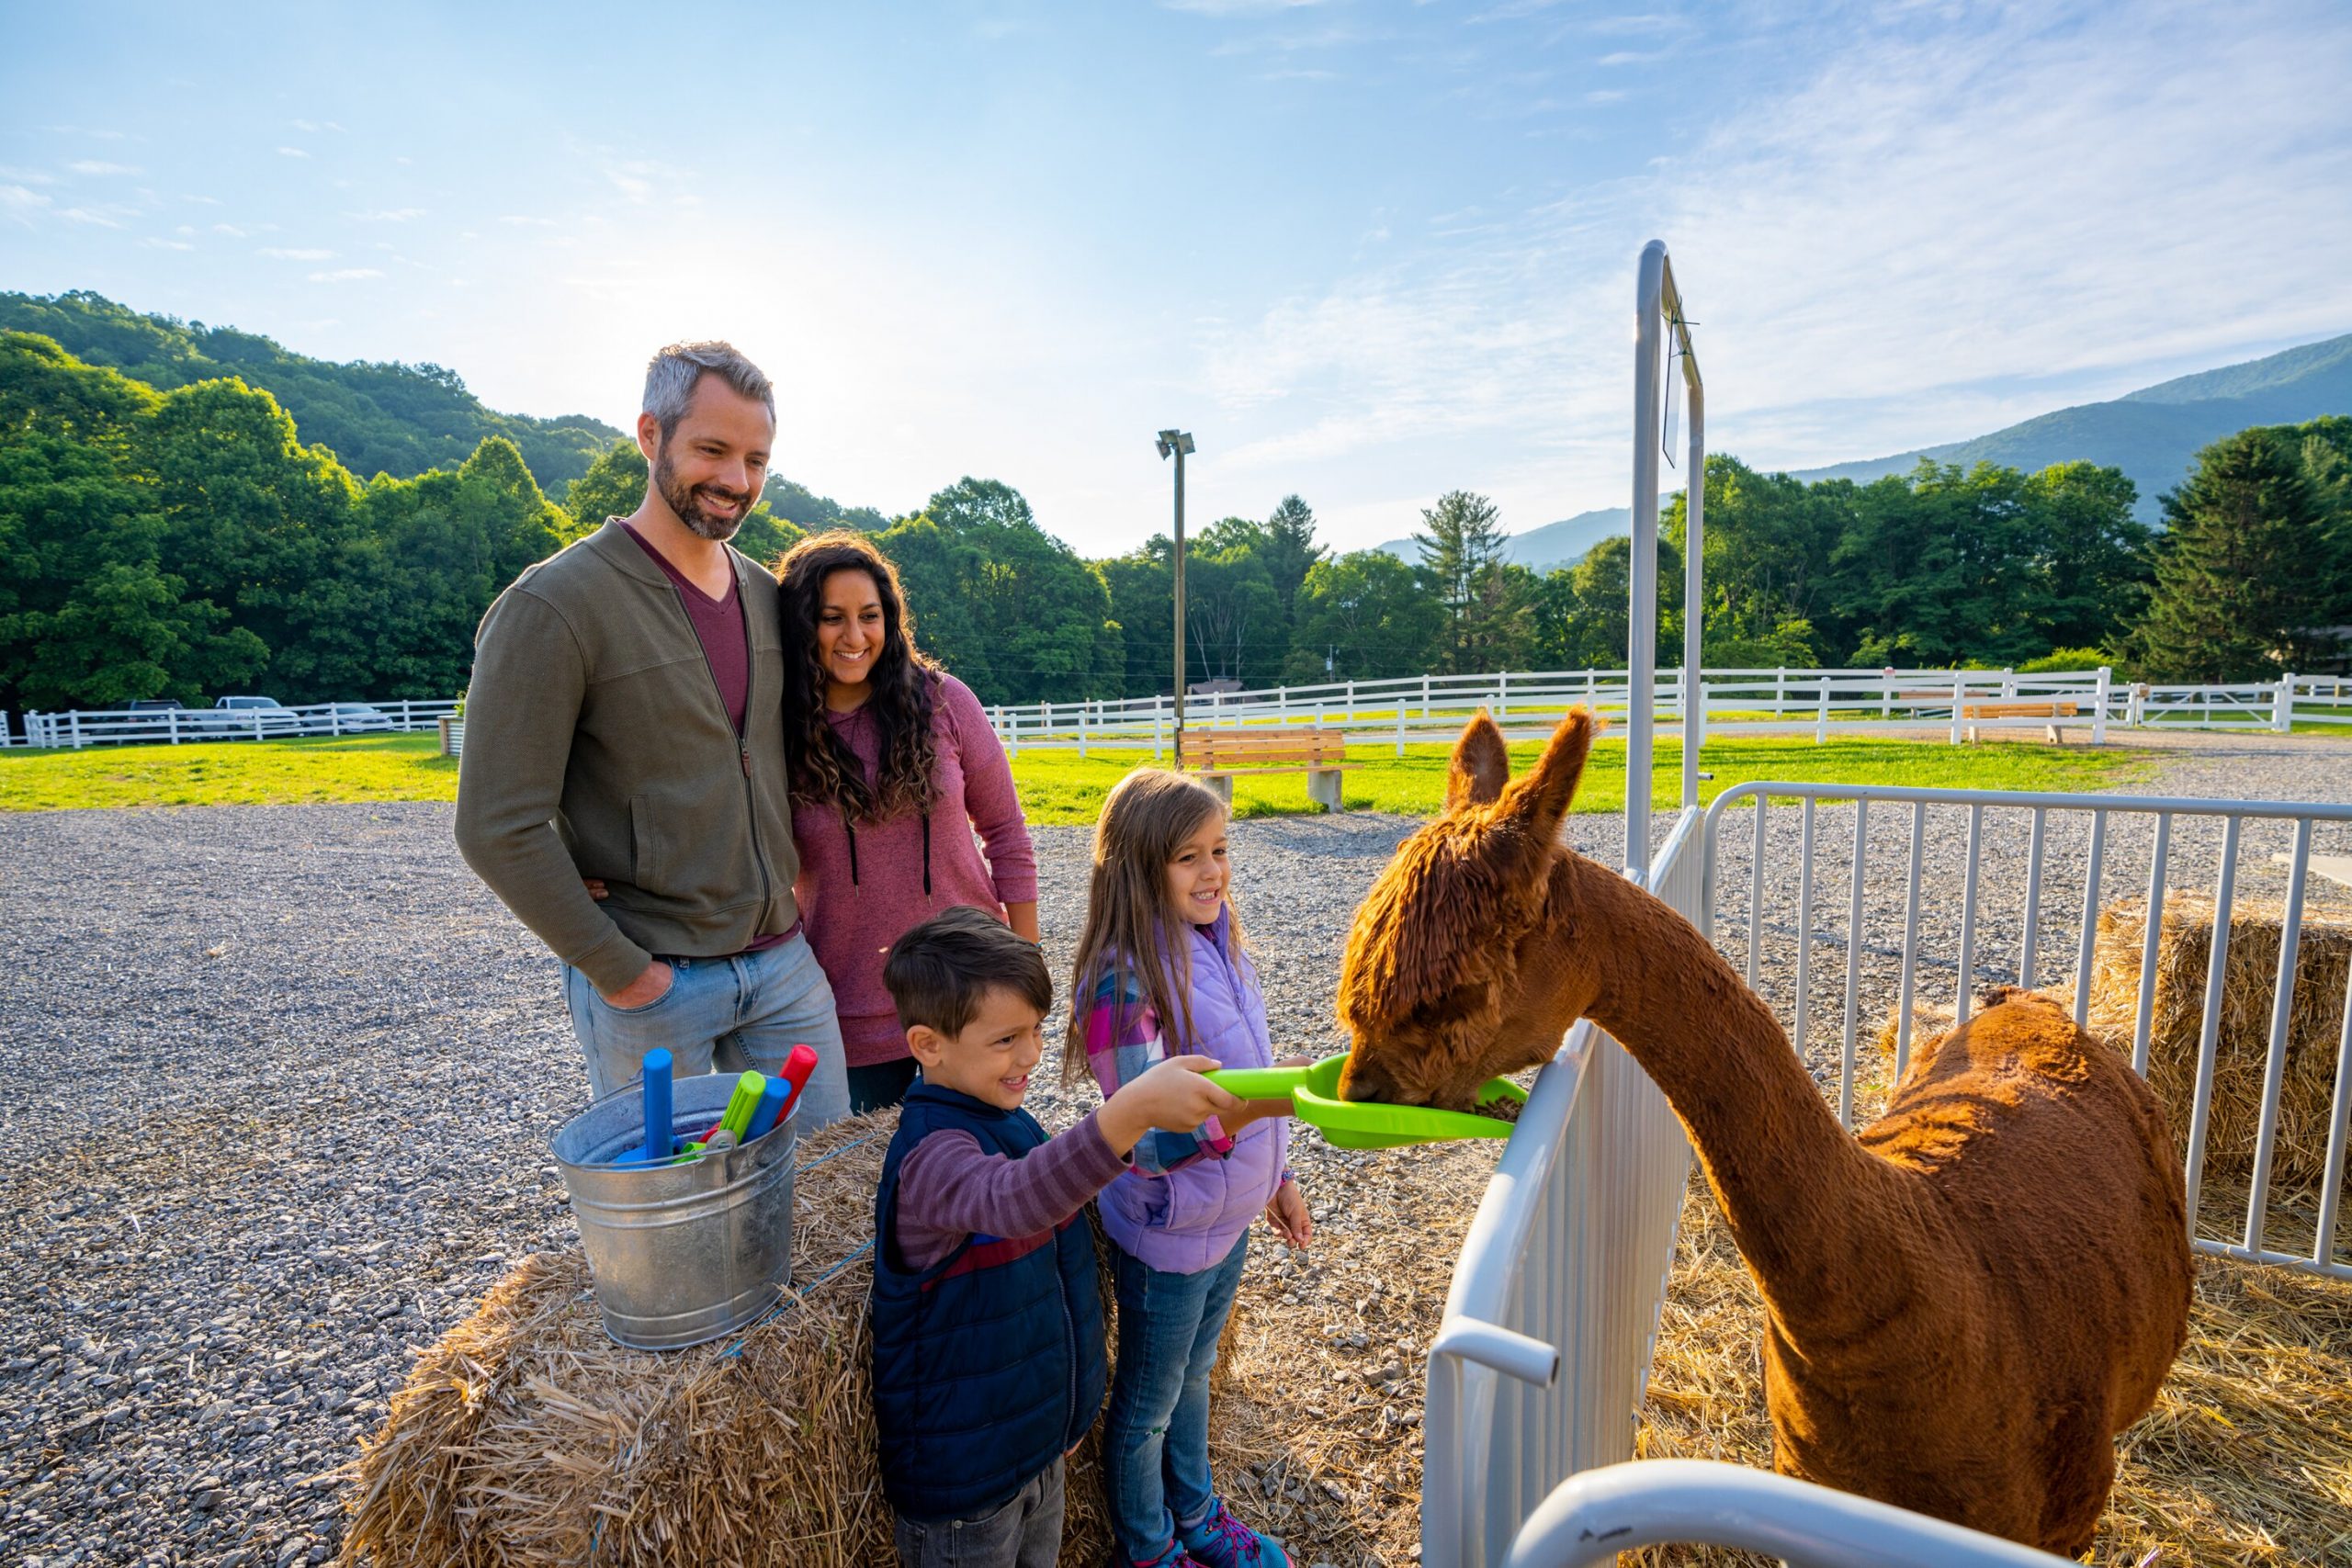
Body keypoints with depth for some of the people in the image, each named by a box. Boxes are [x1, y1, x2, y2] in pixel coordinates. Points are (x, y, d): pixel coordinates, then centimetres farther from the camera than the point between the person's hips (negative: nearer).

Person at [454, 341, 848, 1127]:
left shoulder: (766, 594, 6)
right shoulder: (553, 604, -13)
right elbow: (500, 830, -15)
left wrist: (793, 900, 8)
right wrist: (619, 971, -12)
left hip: (784, 960, 6)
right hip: (652, 980, -5)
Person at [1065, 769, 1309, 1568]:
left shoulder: (1216, 946, -4)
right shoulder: (1126, 980, -29)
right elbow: (1152, 1145, -29)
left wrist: (1277, 1178, 14)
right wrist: (1268, 1101, -41)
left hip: (1230, 1217, 7)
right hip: (1168, 1232, -7)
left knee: (1192, 1376, 29)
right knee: (1146, 1405, 19)